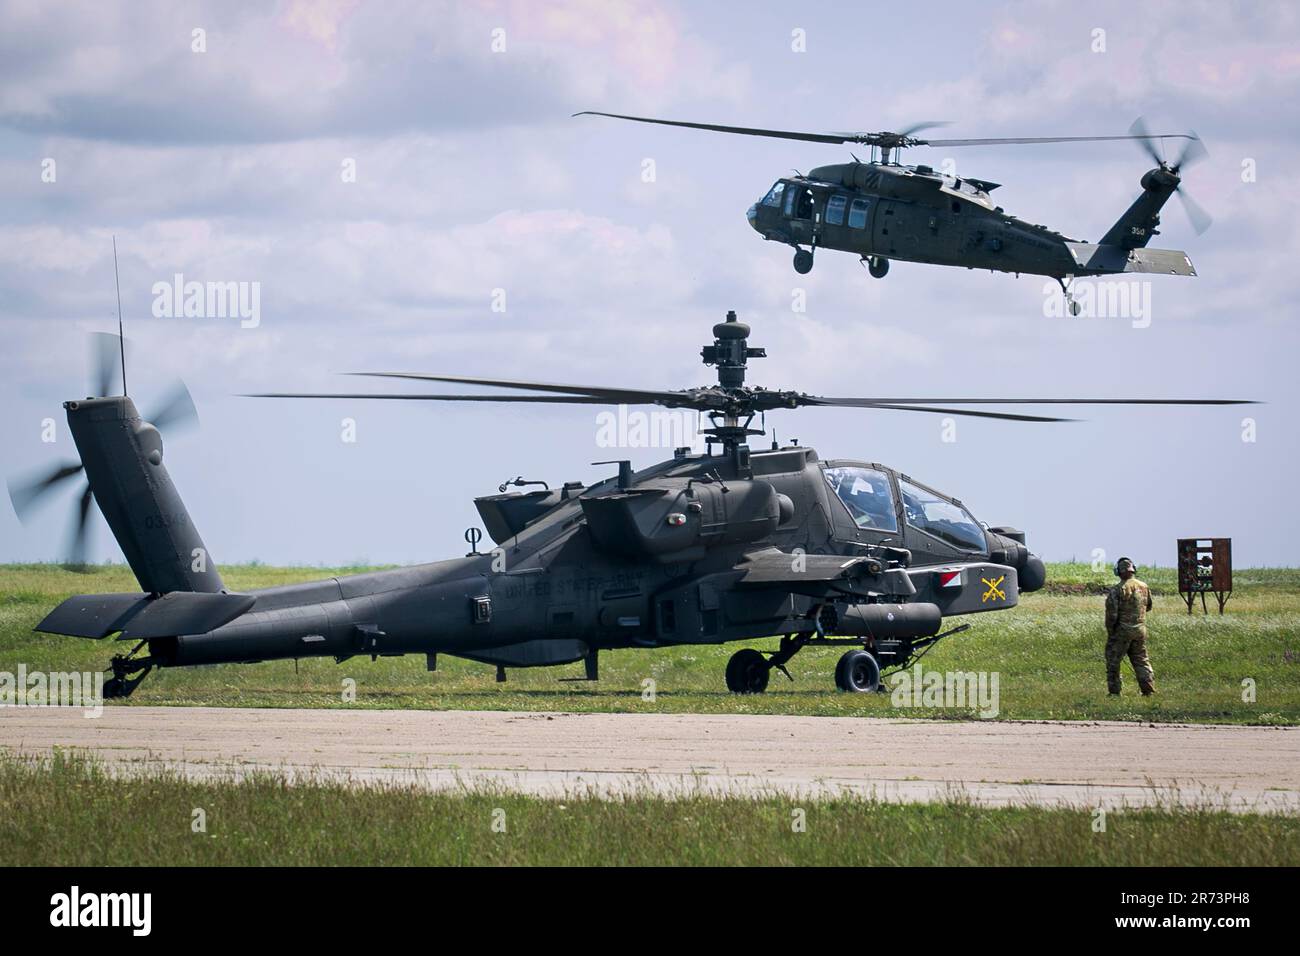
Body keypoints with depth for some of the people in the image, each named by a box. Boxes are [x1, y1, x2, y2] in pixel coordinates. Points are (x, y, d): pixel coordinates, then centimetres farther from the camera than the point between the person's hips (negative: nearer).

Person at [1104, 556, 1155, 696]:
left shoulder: (1116, 590, -15)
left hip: (1122, 632, -5)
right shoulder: (1144, 587, 1)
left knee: (1113, 661, 8)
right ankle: (1149, 688, 6)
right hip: (1140, 630, 5)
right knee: (1142, 660, 14)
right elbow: (1148, 607, 16)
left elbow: (1111, 614, -15)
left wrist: (1110, 632, -2)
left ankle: (1115, 691, 8)